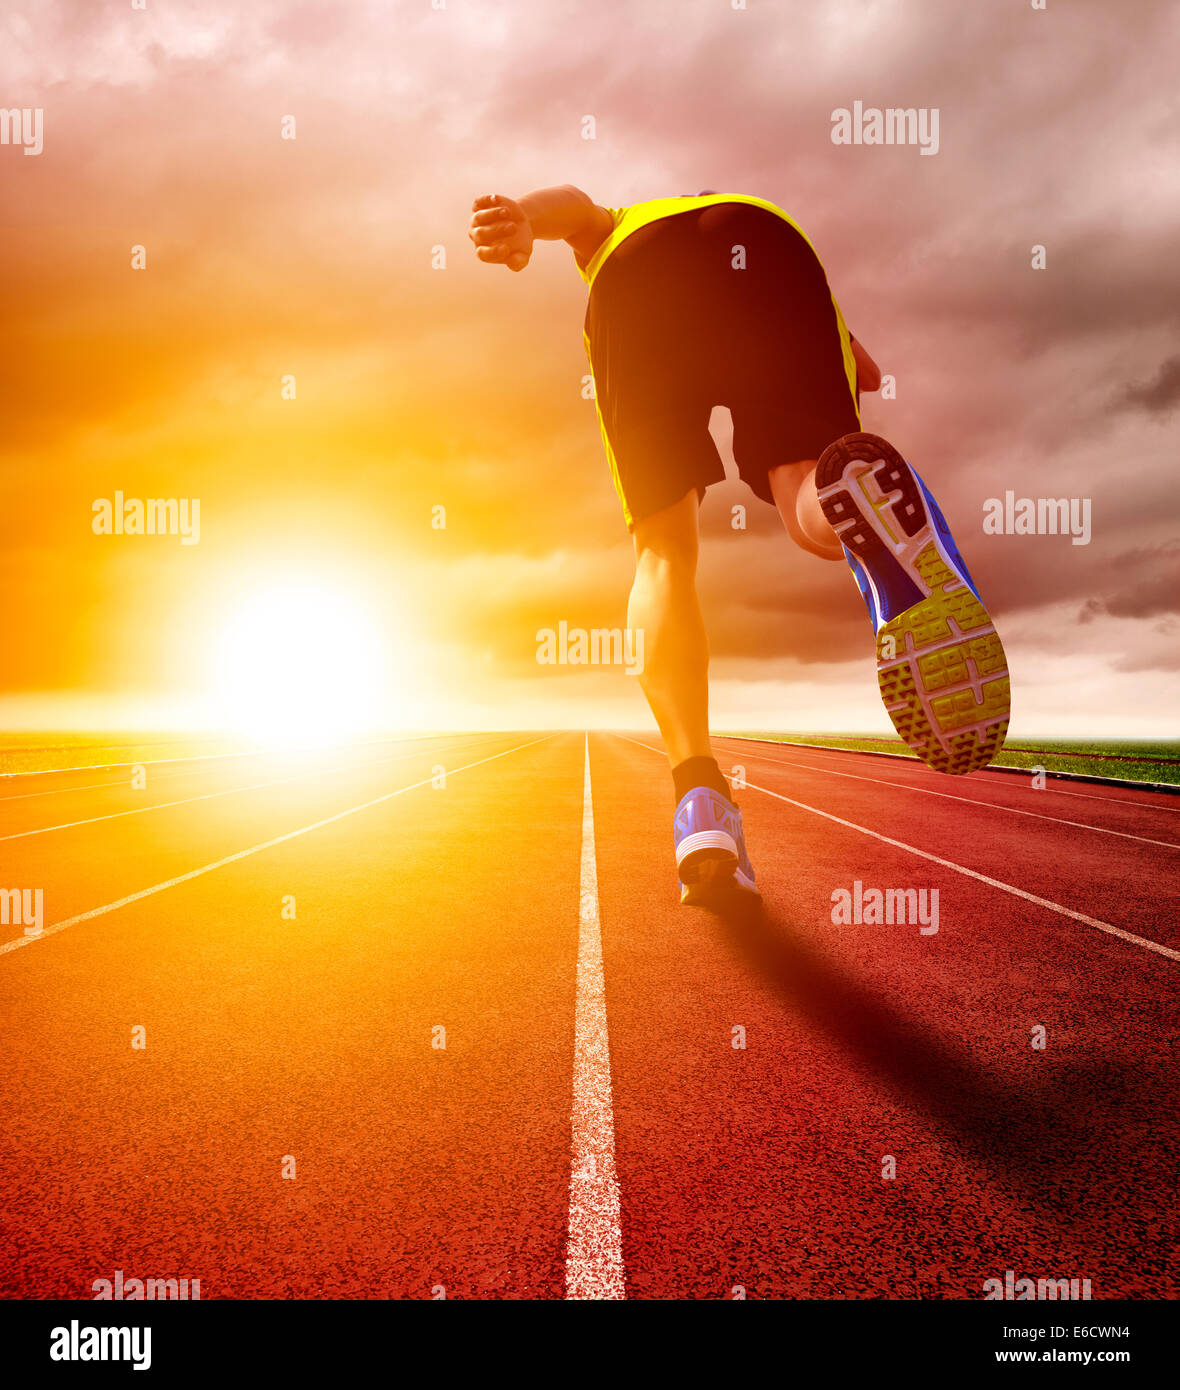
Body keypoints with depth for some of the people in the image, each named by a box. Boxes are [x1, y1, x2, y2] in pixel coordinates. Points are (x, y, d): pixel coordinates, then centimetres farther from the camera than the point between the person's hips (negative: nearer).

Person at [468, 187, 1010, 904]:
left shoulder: (616, 231, 43)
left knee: (665, 552, 1)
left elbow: (575, 205, 15)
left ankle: (701, 791, -20)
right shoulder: (759, 211, 50)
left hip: (637, 274, 0)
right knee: (816, 513, -6)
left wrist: (522, 217, -1)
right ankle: (867, 491, -46)